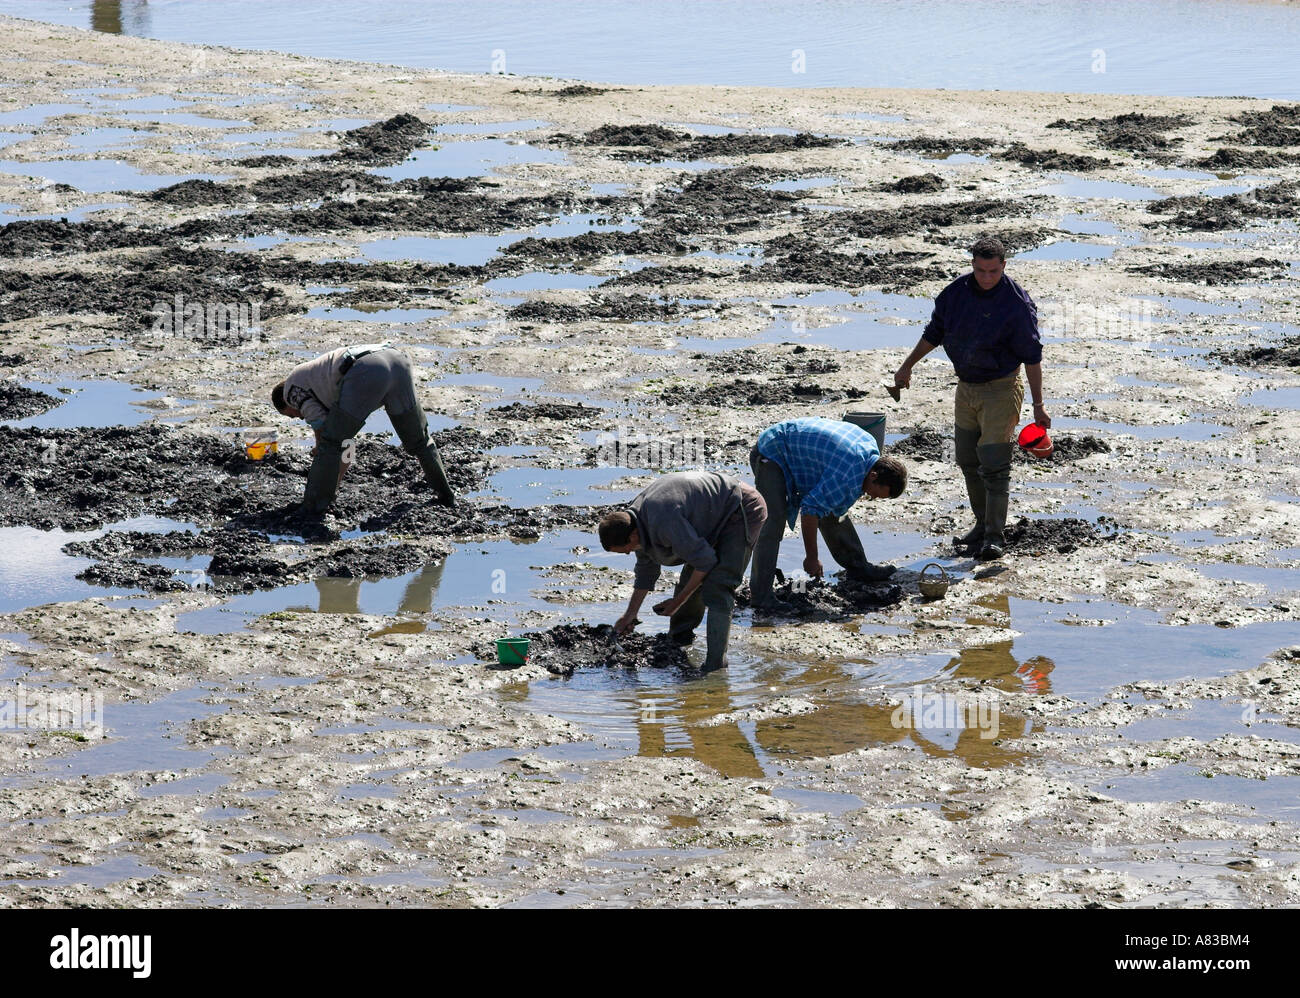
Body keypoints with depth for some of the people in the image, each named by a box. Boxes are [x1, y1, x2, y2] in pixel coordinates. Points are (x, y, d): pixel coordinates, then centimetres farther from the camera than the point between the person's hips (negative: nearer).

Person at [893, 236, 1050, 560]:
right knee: (968, 461, 11)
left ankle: (996, 536, -4)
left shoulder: (1017, 303, -16)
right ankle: (982, 526, 23)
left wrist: (1038, 406, -12)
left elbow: (1031, 357, -12)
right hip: (966, 386, 6)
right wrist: (907, 366, 18)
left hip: (1001, 388, -6)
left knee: (994, 464, -10)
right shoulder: (956, 292, -1)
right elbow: (934, 333, 15)